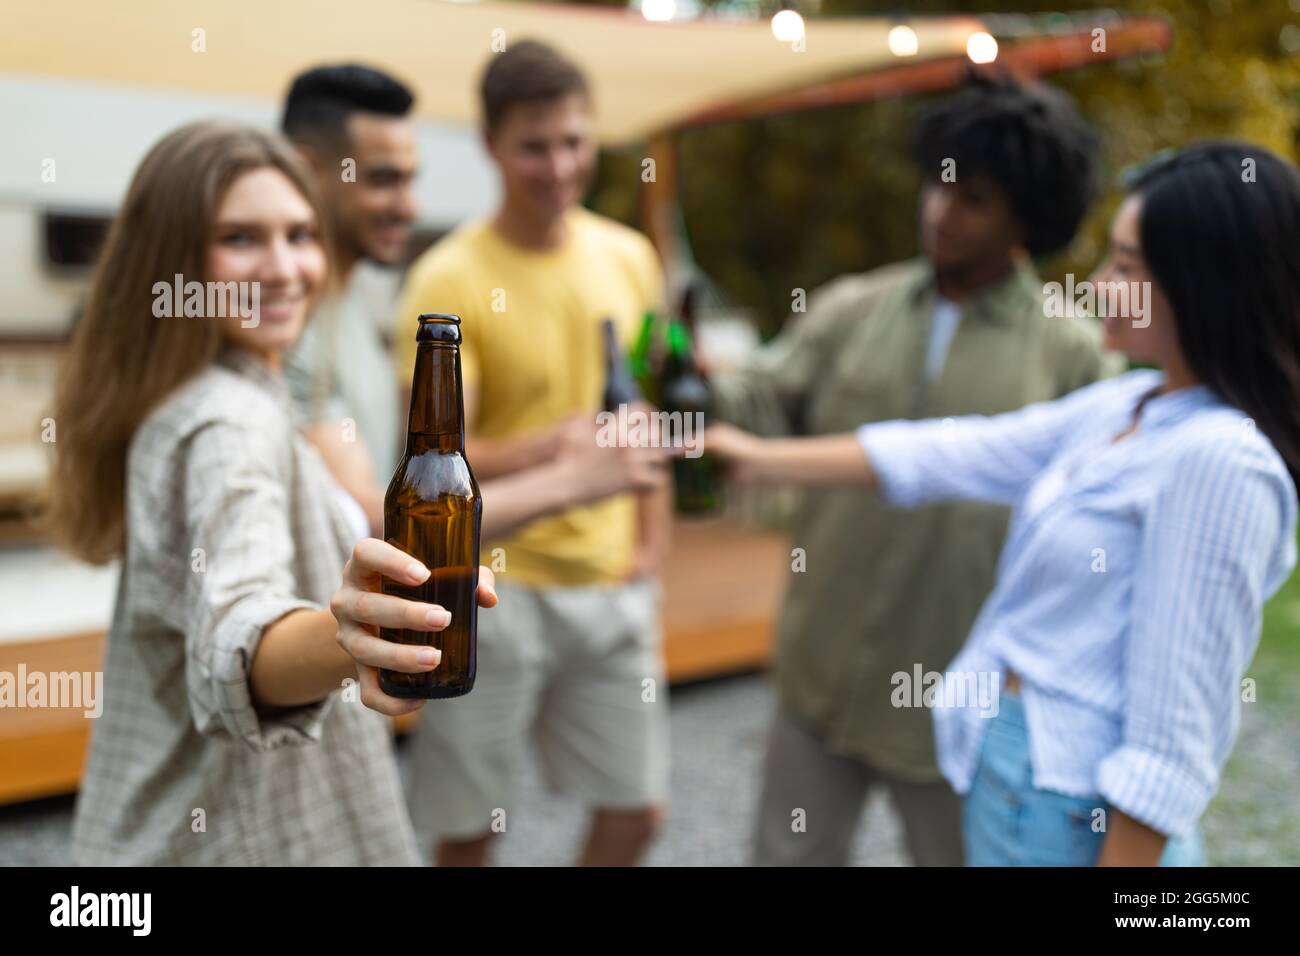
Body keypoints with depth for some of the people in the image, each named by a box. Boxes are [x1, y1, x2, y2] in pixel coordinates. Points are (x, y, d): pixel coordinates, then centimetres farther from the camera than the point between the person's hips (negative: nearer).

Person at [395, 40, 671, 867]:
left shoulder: (631, 258, 4)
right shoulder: (450, 278, -13)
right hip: (496, 582, -5)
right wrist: (548, 448, -34)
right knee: (468, 827, 5)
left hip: (612, 581, 5)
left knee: (637, 807, 13)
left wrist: (651, 546, 9)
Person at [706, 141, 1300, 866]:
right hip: (1005, 768, 8)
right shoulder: (1122, 409, 4)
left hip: (1074, 812, -8)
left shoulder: (1219, 460, -22)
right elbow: (946, 456, 10)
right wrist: (763, 457, 12)